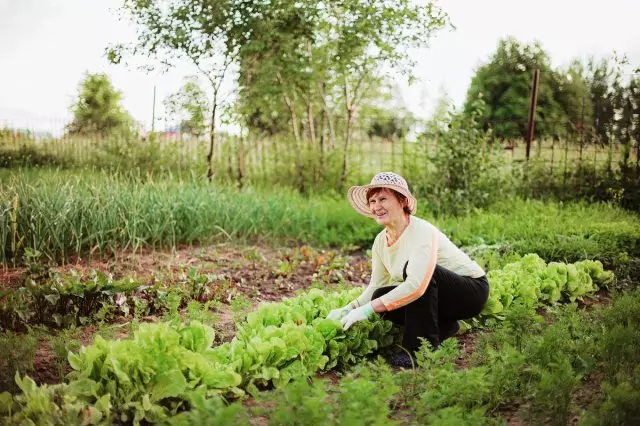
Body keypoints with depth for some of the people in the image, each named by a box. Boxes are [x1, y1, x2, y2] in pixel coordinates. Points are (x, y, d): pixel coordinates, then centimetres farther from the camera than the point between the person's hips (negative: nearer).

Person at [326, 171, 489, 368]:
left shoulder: (422, 232, -28)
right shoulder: (381, 241, -4)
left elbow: (416, 286, -41)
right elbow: (376, 286, 1)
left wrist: (368, 309, -41)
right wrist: (348, 309, -17)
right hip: (436, 296, 8)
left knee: (413, 268, -32)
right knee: (381, 298, -14)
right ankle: (443, 328, 7)